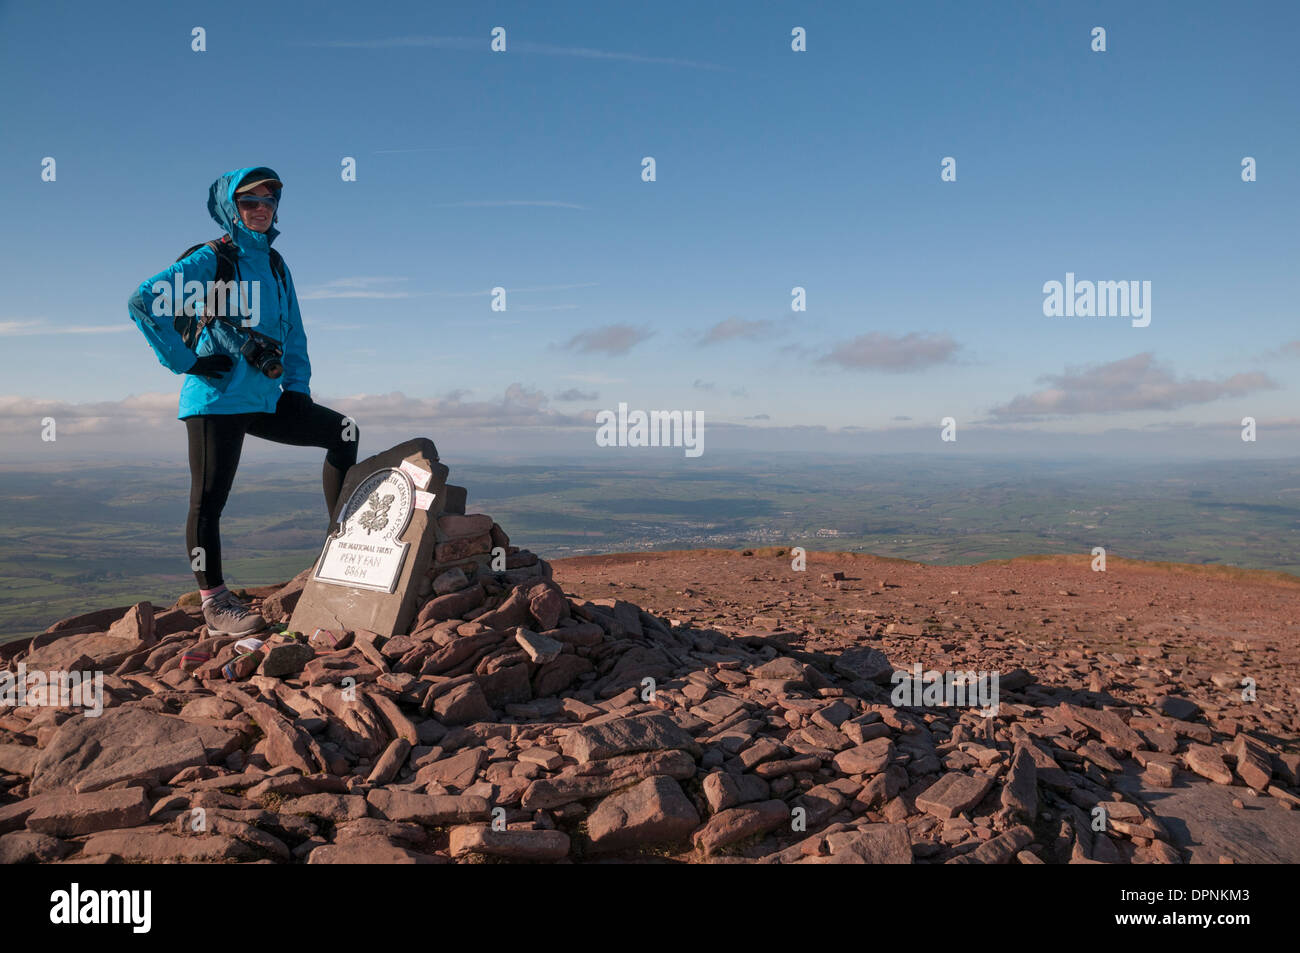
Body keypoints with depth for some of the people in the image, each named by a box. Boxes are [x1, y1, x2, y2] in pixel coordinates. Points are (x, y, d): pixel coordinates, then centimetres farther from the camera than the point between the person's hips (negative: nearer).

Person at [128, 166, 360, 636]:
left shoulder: (276, 266, 16)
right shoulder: (212, 260, -4)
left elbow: (293, 334, 24)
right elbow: (144, 301, -13)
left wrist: (297, 387, 12)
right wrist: (186, 362, -14)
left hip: (265, 399, 7)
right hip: (218, 399, -7)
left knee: (343, 432, 2)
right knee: (208, 500, -5)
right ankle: (215, 605, 3)